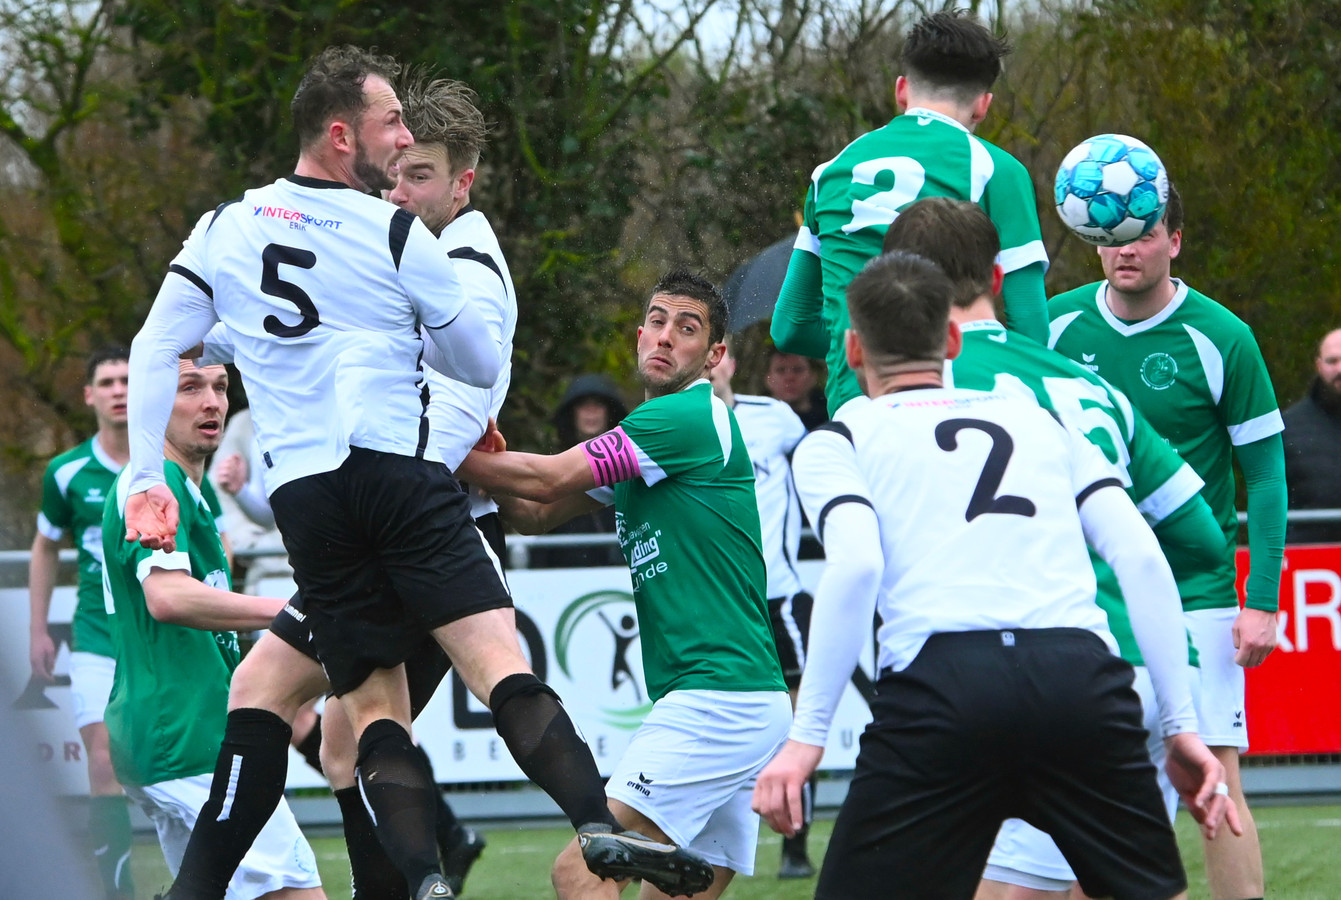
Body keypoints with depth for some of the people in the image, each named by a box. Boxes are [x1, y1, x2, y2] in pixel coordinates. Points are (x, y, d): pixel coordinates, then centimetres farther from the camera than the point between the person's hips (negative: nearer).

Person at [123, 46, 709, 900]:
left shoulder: (222, 230, 14)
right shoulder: (397, 235, 4)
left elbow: (152, 352, 14)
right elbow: (486, 364, 13)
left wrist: (147, 478, 18)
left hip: (303, 499, 4)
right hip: (398, 473, -3)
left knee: (376, 705, 6)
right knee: (497, 657, -15)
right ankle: (599, 823, -33)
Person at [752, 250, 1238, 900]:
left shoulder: (834, 442, 17)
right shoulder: (1042, 421, 27)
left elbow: (856, 567, -4)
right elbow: (1141, 559, 14)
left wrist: (805, 736, -6)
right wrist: (1181, 724, 15)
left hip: (939, 682, -3)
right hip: (1082, 673, 3)